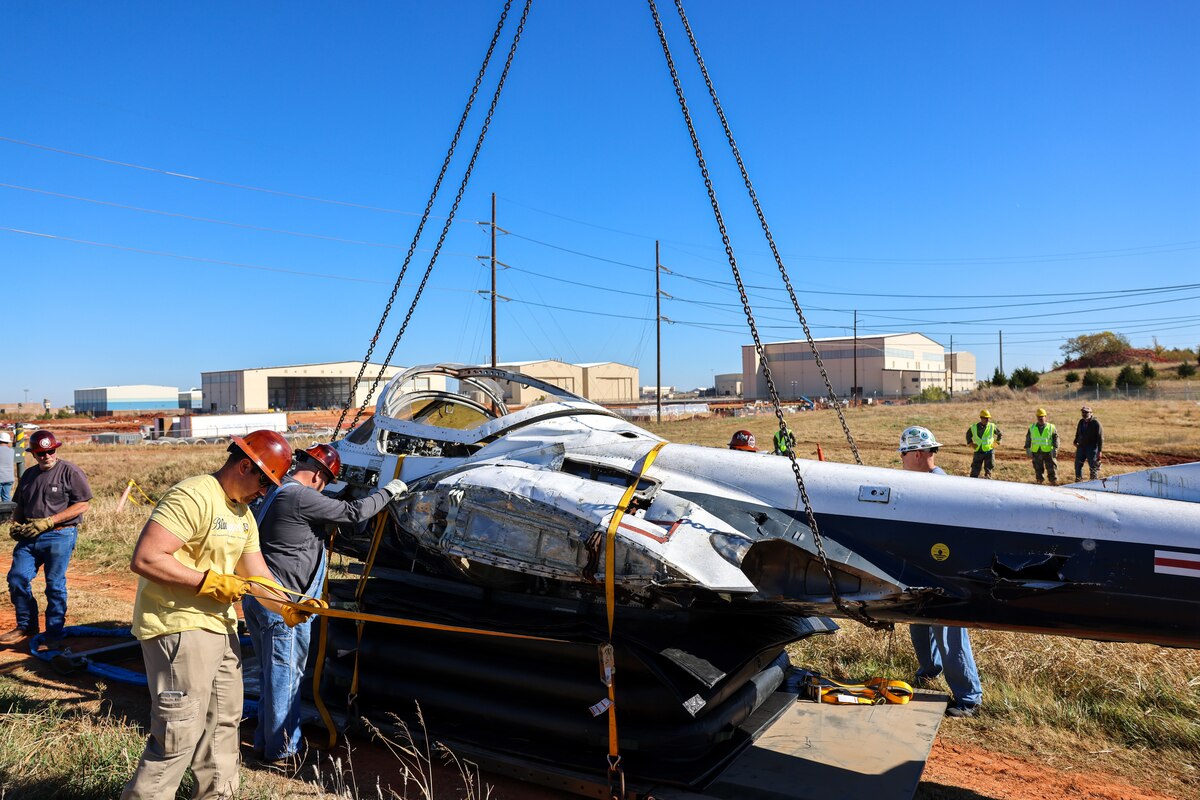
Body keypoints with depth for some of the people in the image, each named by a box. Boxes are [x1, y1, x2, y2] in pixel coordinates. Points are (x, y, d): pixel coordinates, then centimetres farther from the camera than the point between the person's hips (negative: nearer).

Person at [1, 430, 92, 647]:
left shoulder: (70, 472, -6)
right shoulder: (29, 474, 15)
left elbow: (82, 505, -11)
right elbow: (20, 505, 25)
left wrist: (48, 521, -15)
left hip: (60, 536, -6)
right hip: (30, 536, 6)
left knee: (55, 586, 0)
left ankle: (54, 635, 12)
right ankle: (26, 626, 22)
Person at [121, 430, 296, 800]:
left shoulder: (243, 513, 12)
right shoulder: (193, 496, -19)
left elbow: (257, 573, 12)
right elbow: (144, 559, -26)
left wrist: (289, 607, -3)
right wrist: (209, 581, -22)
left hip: (221, 627, 10)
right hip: (179, 629, -10)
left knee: (224, 722, 20)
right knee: (179, 737, -7)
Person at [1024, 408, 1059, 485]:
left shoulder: (1051, 427, 3)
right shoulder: (1032, 428, 9)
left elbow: (1056, 438, 0)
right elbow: (1028, 439, 13)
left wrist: (1055, 449, -10)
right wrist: (1027, 449, 6)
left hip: (1048, 452, -2)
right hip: (1036, 453, 2)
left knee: (1052, 469, -2)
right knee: (1038, 470, 8)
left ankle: (1054, 484, 4)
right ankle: (1039, 483, 17)